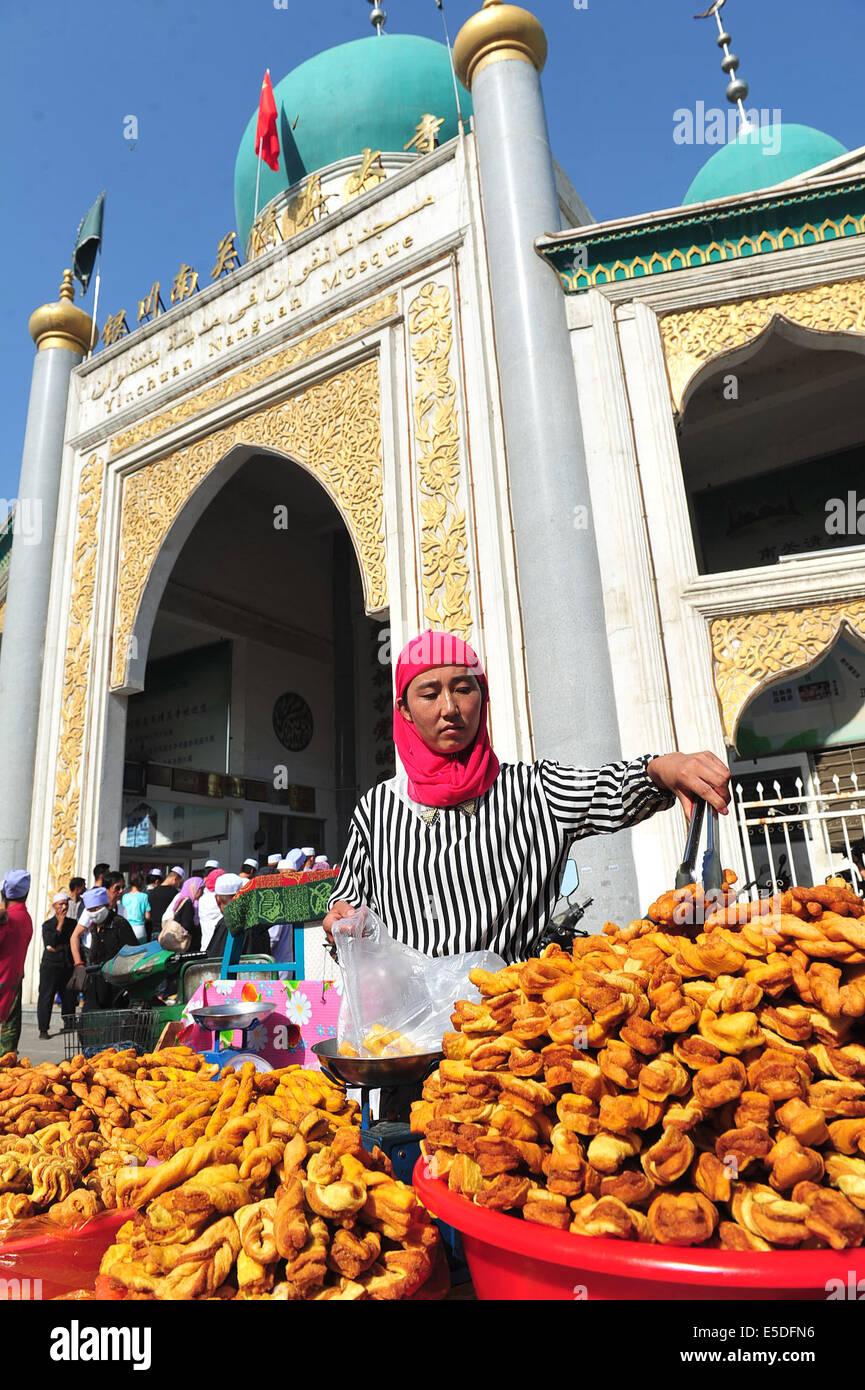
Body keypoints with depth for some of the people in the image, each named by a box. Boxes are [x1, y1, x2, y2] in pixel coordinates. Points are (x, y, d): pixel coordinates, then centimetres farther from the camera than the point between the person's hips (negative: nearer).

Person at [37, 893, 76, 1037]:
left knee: (69, 998, 4)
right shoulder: (47, 925, 2)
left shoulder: (73, 923, 10)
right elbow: (51, 943, -13)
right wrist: (60, 924, -11)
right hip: (51, 966, -3)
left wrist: (59, 948, -8)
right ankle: (43, 1029, 4)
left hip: (68, 966, 3)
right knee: (46, 997, -3)